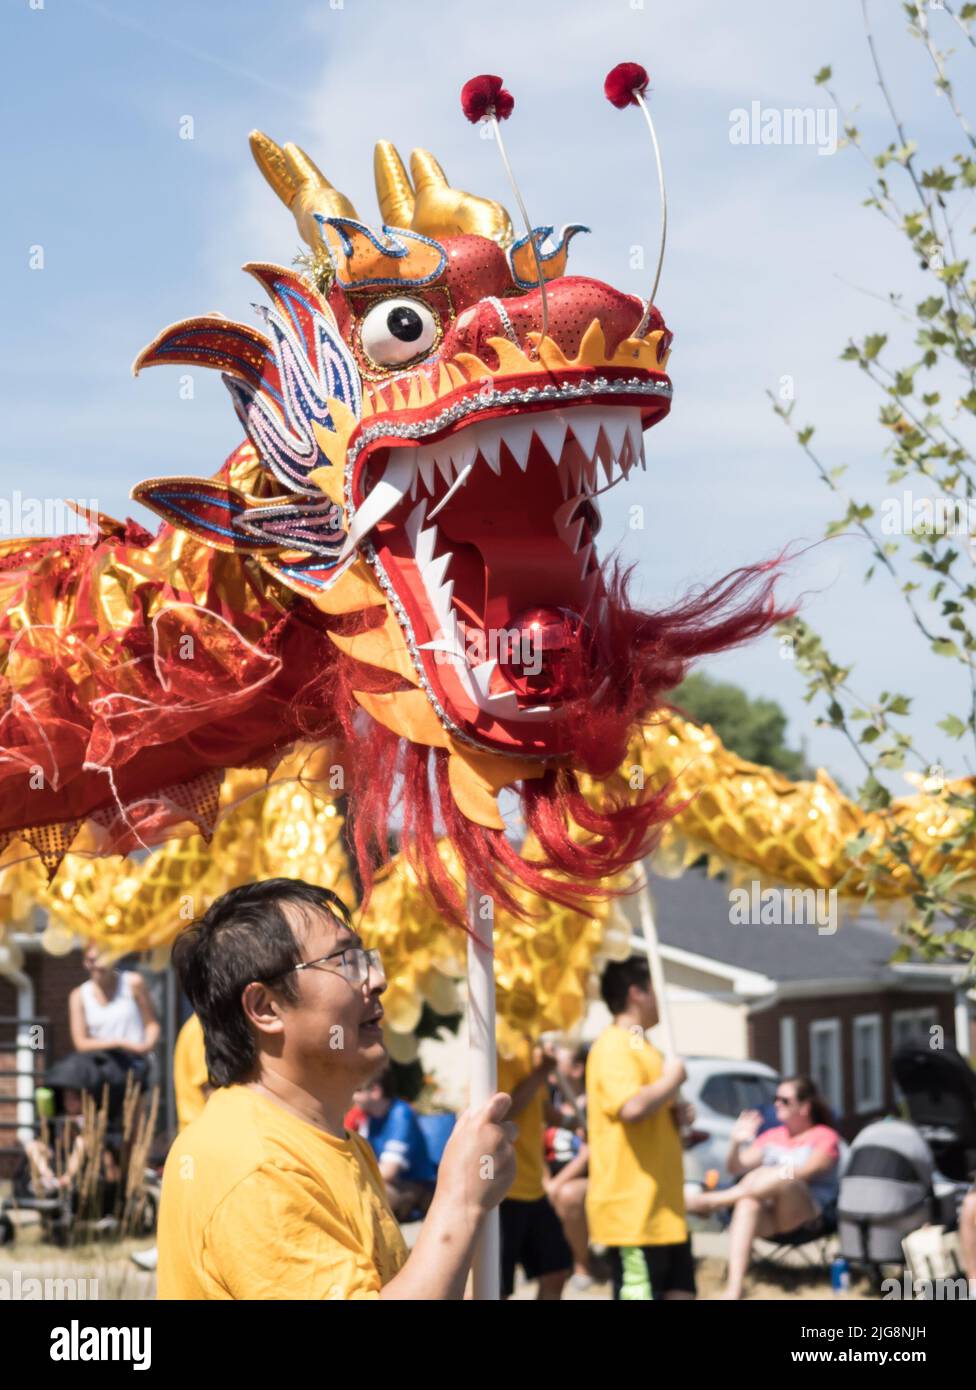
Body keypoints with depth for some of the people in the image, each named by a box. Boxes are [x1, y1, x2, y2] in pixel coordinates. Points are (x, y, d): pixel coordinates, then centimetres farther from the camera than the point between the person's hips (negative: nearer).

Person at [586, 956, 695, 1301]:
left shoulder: (642, 1048, 19)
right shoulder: (613, 1047, -13)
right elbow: (632, 1107, -31)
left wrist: (678, 1116, 9)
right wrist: (671, 1081, -14)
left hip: (665, 1205, 10)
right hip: (632, 1207, -10)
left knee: (681, 1291, 9)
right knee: (636, 1296, -8)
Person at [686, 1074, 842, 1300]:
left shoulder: (825, 1137, 10)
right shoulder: (772, 1136, 25)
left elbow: (804, 1173, -9)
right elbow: (736, 1168, 16)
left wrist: (763, 1176, -19)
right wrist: (736, 1143, -4)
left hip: (810, 1215, -4)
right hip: (769, 1217, 4)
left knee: (781, 1179, -38)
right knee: (747, 1203, -35)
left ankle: (710, 1201, -27)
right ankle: (734, 1289, -48)